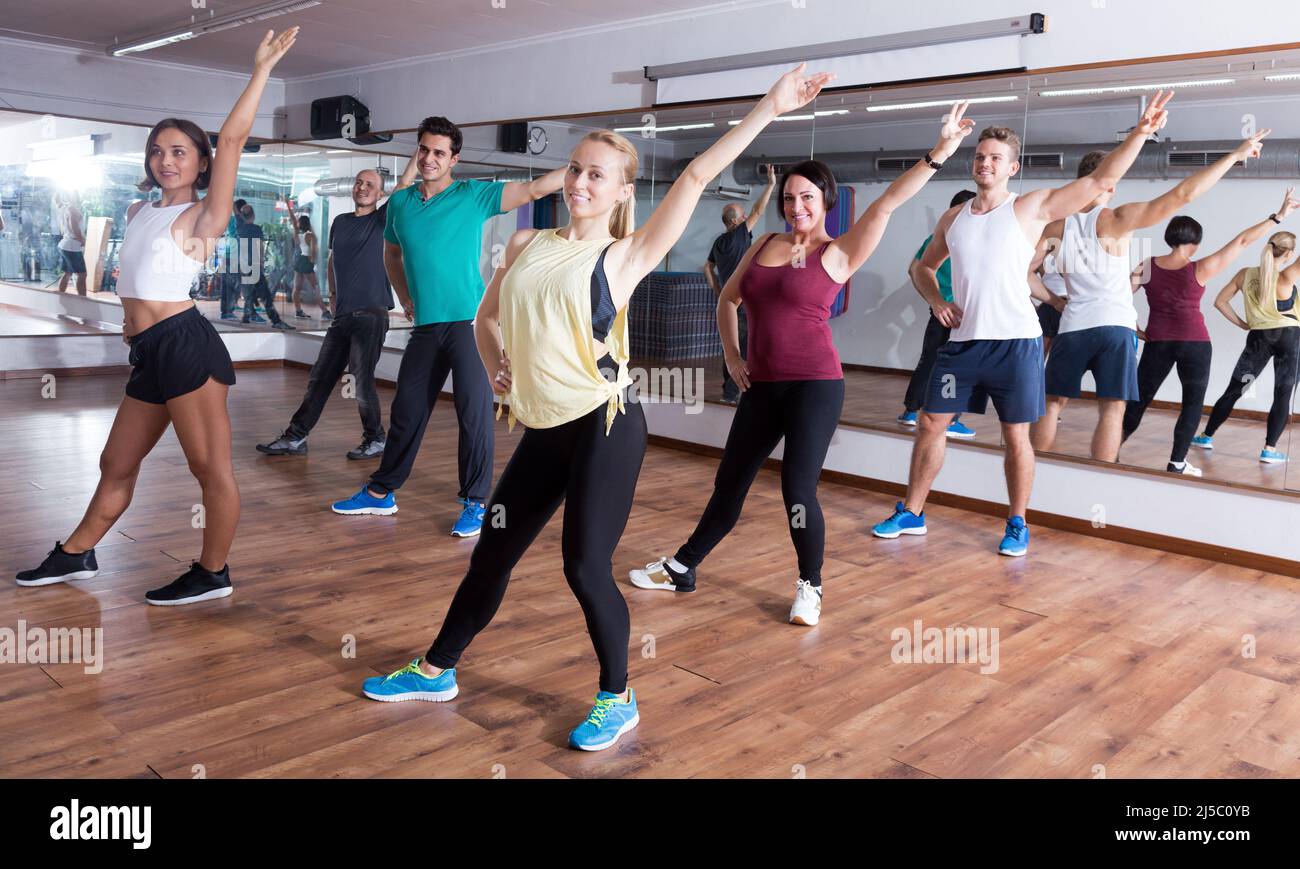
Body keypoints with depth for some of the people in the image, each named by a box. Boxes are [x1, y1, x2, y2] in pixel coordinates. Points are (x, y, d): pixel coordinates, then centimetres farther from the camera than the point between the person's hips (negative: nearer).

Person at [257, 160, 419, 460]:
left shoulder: (382, 220, -1)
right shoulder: (340, 222, 15)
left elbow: (404, 183, -11)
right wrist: (333, 294, 17)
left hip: (370, 314, -6)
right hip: (343, 315, 6)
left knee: (363, 380, -4)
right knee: (319, 378, 8)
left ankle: (376, 440, 12)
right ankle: (295, 438, 15)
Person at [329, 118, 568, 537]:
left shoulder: (473, 196, -3)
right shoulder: (400, 202, 11)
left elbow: (534, 188, -11)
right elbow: (391, 254, 26)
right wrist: (406, 299, 15)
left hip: (469, 320, -5)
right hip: (425, 325, 5)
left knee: (475, 411, -6)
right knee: (406, 410, 12)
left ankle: (475, 503, 5)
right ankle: (381, 493, 25)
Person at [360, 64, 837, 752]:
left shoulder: (626, 255, -3)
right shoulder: (527, 244, 12)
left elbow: (695, 178, -10)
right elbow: (487, 318, 25)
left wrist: (770, 106, -15)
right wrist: (496, 365, 5)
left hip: (605, 426, -5)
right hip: (542, 430, 5)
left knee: (586, 567, -6)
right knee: (492, 553, 14)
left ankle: (618, 700, 16)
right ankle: (436, 671, 33)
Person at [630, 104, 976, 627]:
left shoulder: (838, 254, -3)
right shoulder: (766, 244, 10)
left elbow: (886, 205, -16)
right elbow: (728, 299, 21)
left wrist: (938, 154, -26)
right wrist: (732, 355, 11)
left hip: (815, 385, -5)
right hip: (762, 386, 5)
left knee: (797, 490, -10)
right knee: (729, 483, 13)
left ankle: (810, 588, 13)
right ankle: (682, 568, 27)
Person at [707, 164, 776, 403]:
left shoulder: (719, 242, 11)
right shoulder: (738, 237, -11)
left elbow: (708, 267, 21)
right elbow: (758, 212, -12)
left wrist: (717, 290, 20)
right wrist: (771, 184, -7)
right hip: (741, 301, -9)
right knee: (743, 347, -7)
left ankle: (729, 388, 18)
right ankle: (731, 392, -8)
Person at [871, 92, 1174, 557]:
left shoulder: (1032, 208, -2)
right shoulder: (954, 218, 10)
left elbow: (1102, 179, -6)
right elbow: (925, 266, 23)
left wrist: (1140, 132, -15)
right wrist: (936, 300, 4)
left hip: (1015, 343, -4)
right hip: (963, 341, 4)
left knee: (1016, 435, 3)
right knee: (931, 423, 6)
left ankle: (1017, 525, 18)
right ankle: (911, 513, 19)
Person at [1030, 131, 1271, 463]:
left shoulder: (1058, 225, 2)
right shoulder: (1117, 220, -7)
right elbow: (1182, 194, -11)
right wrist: (1235, 154, -5)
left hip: (1072, 326, 3)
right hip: (1115, 326, -3)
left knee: (1053, 403, 13)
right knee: (1112, 410, 0)